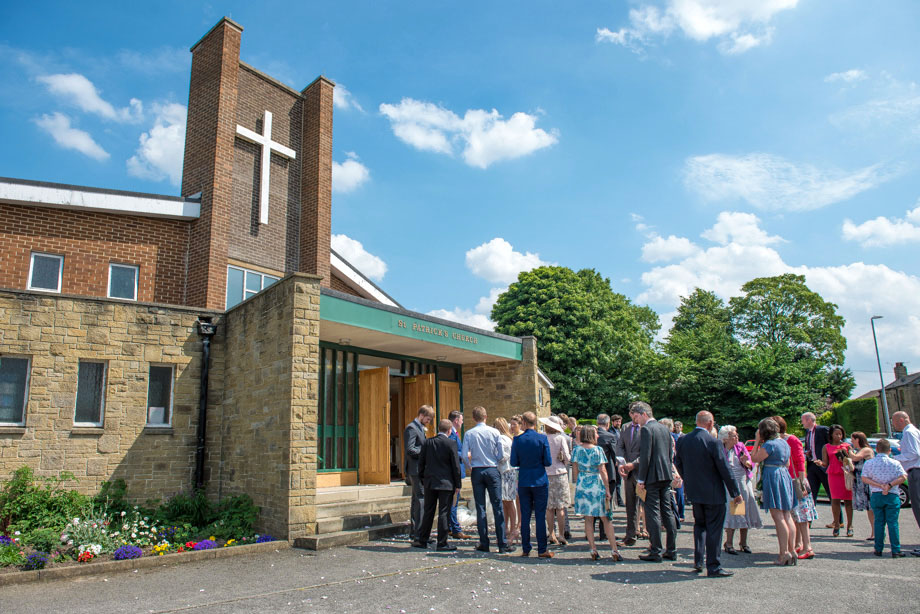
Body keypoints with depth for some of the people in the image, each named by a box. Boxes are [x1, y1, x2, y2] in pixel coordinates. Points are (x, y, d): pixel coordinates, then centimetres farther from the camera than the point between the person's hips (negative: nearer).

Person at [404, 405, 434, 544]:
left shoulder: (420, 428, 19)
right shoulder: (411, 428, -12)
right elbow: (410, 450, -20)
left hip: (421, 470, 10)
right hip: (416, 470, -10)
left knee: (416, 500, 14)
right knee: (420, 500, -10)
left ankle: (413, 533, 21)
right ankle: (418, 534, -6)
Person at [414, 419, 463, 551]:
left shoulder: (427, 443, 4)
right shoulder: (451, 443, -9)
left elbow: (421, 463, 8)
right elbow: (456, 465, -8)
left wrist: (423, 479, 19)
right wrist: (457, 484, -1)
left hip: (430, 482, 4)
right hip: (446, 483, -4)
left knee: (428, 512, 14)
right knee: (444, 513, 2)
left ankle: (422, 540, 21)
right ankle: (442, 543, 5)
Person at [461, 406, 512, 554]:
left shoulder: (469, 434, -3)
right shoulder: (494, 432, -4)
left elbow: (465, 456, -6)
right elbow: (501, 455, -4)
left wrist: (470, 467, 11)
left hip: (476, 471, 1)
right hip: (492, 470, -1)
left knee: (480, 507, 7)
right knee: (497, 506, 2)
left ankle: (484, 543, 9)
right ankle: (502, 544, 0)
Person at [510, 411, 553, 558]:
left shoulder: (517, 440, -5)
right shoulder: (542, 438, -9)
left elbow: (513, 462, -2)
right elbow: (548, 462, -7)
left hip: (523, 481, 1)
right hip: (540, 480, -1)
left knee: (525, 516, 9)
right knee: (540, 515, 4)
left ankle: (525, 549, 14)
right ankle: (542, 550, 7)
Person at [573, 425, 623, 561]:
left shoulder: (576, 450, 3)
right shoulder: (598, 450, -8)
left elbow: (575, 469, 5)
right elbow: (602, 470, -9)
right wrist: (607, 489, -6)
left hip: (582, 485, 3)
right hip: (597, 485, -3)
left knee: (588, 518, 8)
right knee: (605, 519, 5)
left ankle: (593, 550, 7)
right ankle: (614, 550, 6)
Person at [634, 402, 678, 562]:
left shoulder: (646, 429, -13)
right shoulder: (664, 428, 13)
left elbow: (645, 457, -17)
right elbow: (671, 453, 17)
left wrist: (640, 480, -13)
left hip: (652, 477, -8)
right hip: (666, 476, 8)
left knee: (653, 513, -2)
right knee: (667, 511, 12)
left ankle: (656, 552, 2)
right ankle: (671, 550, 18)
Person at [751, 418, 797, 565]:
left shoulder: (769, 444, -14)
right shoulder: (784, 443, 14)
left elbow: (755, 458, -9)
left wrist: (757, 442, -3)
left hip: (773, 478, -9)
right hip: (785, 476, 9)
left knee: (778, 517, -6)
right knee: (787, 516, 11)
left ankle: (784, 553, -5)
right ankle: (792, 550, 13)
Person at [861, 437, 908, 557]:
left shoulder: (868, 463, 2)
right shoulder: (895, 463, -1)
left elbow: (864, 478, -5)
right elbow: (903, 477, -12)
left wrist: (880, 485, -9)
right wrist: (889, 485, -12)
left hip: (876, 496, 2)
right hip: (892, 497, -1)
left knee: (879, 522, 8)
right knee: (893, 523, 2)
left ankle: (878, 549, 12)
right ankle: (896, 550, 4)